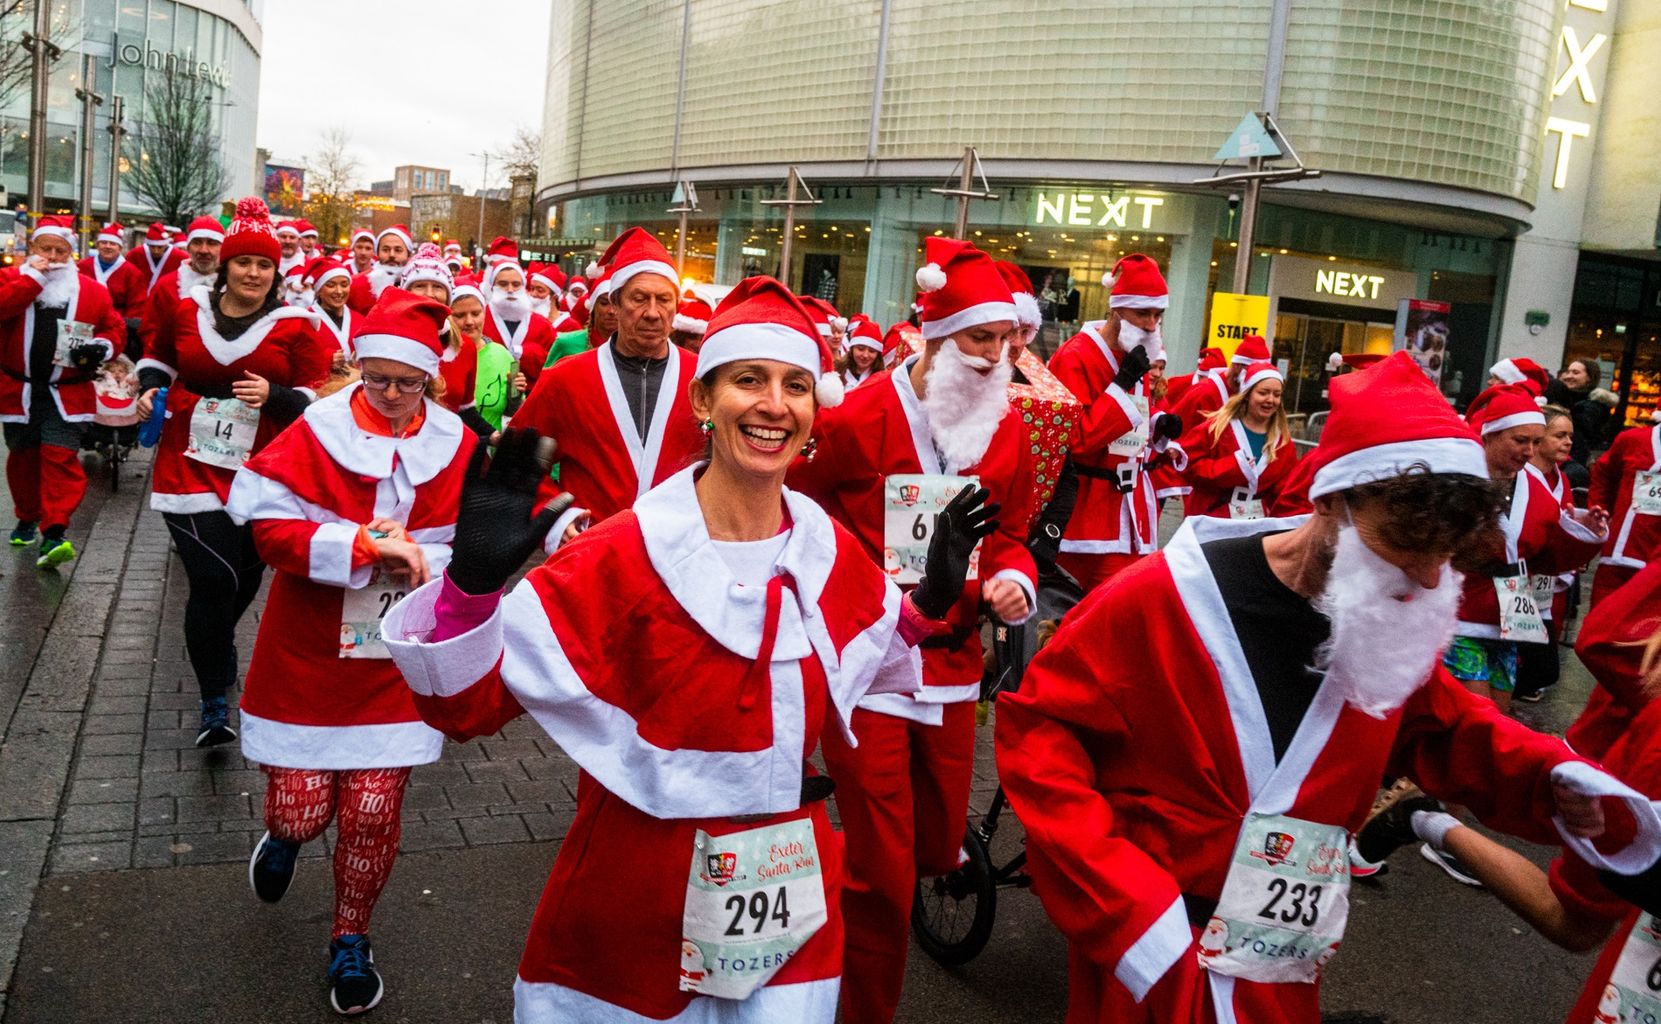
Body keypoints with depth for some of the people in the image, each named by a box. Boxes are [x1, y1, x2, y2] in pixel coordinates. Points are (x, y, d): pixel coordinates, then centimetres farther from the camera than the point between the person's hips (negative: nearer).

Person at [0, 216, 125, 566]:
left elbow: (116, 329, 9)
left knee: (61, 458, -12)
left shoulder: (93, 291, 2)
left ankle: (53, 535, -16)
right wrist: (32, 276, -19)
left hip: (66, 394, -2)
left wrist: (101, 347, -12)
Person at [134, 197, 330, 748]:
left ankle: (215, 643, 48)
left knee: (244, 575, 13)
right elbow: (158, 357, 23)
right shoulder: (187, 311, 4)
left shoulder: (294, 326, -2)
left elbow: (317, 397, -2)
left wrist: (274, 396, -20)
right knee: (213, 579, -10)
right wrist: (150, 386, 3)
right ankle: (215, 703, 4)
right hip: (190, 468, 0)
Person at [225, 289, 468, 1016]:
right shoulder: (316, 434, -9)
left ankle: (350, 941, 31)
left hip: (397, 663, 1)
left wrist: (412, 551, -21)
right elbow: (270, 528, -15)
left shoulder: (455, 447, -4)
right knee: (300, 813, 4)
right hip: (307, 656, -1)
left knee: (372, 816, 4)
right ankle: (286, 833, 45)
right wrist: (368, 544, -24)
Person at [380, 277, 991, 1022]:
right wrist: (474, 582, -34)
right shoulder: (624, 554, -18)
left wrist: (932, 599, 4)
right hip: (635, 909, -3)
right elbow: (465, 702, -19)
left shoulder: (830, 553, -4)